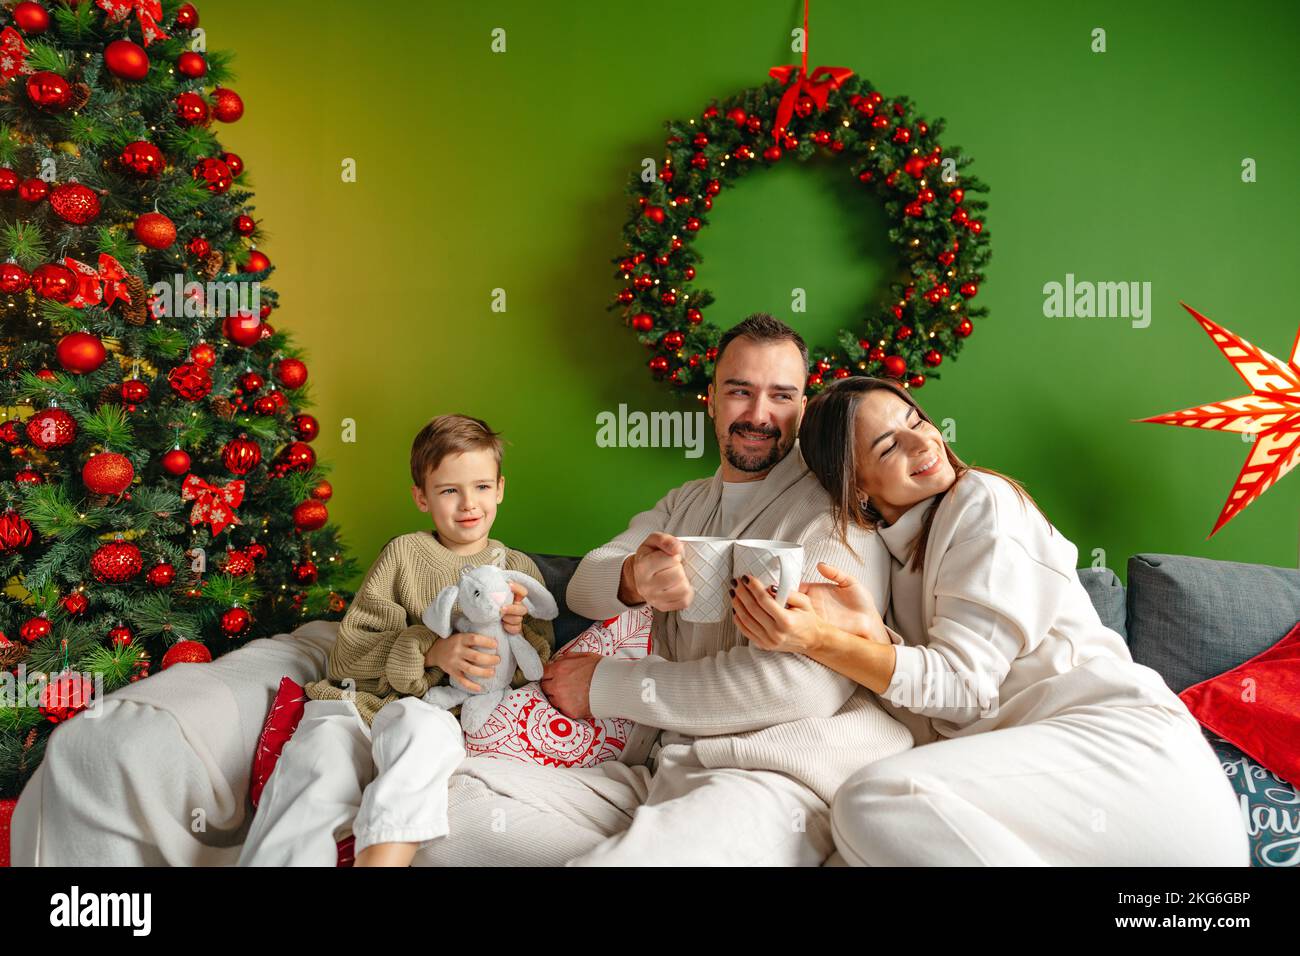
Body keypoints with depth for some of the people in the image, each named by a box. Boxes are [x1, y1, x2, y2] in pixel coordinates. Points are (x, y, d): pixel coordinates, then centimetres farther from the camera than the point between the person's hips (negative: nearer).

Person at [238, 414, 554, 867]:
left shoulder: (521, 570, 14)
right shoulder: (403, 553, 9)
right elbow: (349, 650, 1)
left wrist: (518, 635, -8)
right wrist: (431, 651, -16)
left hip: (440, 715, 0)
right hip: (361, 700, 0)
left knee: (420, 725, -37)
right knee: (316, 771, -33)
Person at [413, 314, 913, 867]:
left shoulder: (833, 510, -3)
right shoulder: (685, 504, 20)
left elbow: (797, 682, -16)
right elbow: (583, 587, 8)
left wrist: (605, 686, -6)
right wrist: (633, 578, -19)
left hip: (773, 779, -6)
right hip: (655, 772, 7)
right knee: (448, 801, -13)